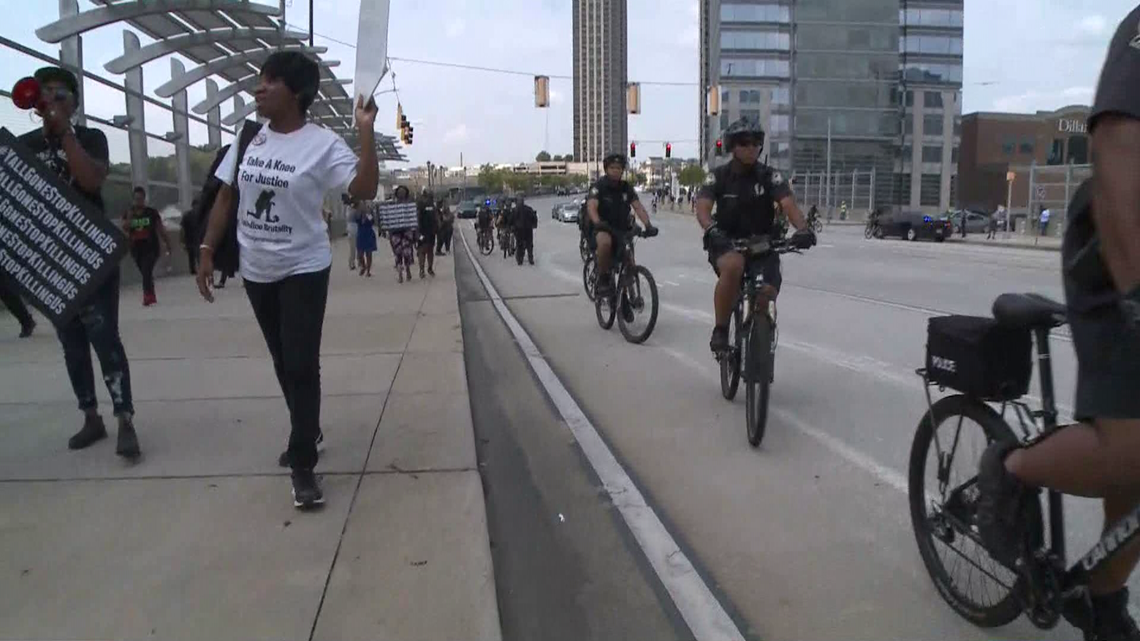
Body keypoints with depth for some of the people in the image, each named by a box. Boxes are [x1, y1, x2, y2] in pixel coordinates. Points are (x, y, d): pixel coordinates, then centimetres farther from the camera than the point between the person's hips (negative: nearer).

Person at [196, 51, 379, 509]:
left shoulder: (323, 144, -14)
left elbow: (364, 189, -26)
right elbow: (225, 198, 7)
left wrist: (366, 131, -32)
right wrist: (207, 252, 4)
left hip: (303, 271, -5)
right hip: (256, 271, 6)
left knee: (302, 366, -5)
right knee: (283, 363, 18)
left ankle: (302, 465, 4)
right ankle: (308, 433, 38)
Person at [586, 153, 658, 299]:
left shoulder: (626, 188, 4)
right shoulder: (599, 187, -8)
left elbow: (638, 206, -8)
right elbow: (591, 206, -25)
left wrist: (648, 225, -26)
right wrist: (597, 223, -46)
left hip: (622, 230, 5)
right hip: (603, 229, -5)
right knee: (605, 242, -39)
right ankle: (602, 279, -22)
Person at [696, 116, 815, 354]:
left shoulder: (770, 176, -3)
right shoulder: (718, 176, -4)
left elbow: (789, 204, -18)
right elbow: (703, 208, -20)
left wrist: (803, 229, -40)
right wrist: (712, 230, -42)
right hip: (727, 244, -2)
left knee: (767, 295, -18)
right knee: (734, 266, -37)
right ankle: (720, 330, -21)